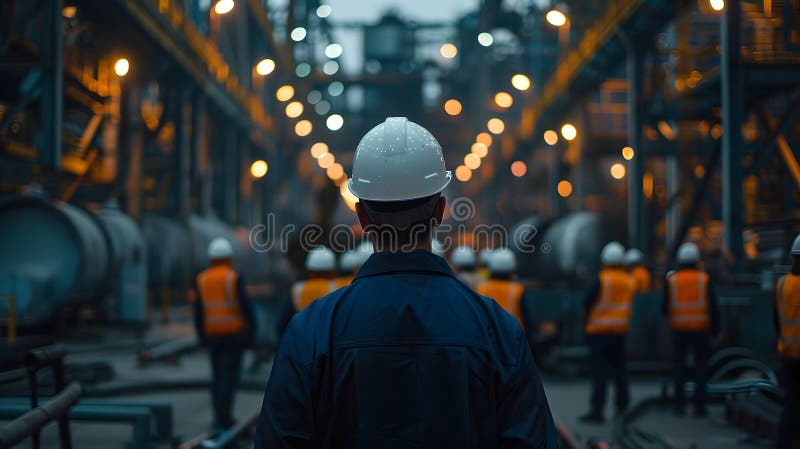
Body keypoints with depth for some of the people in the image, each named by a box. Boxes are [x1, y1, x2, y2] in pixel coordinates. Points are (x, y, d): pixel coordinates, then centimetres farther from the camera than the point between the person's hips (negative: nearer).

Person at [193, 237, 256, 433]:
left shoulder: (202, 280, 3)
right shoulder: (234, 278, -9)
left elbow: (198, 312, 5)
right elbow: (246, 306, -12)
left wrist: (202, 336, 13)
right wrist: (252, 329, 0)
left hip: (213, 335, 4)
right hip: (234, 334, -4)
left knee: (218, 376, 13)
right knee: (229, 376, -4)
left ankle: (223, 418, 14)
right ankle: (222, 421, -10)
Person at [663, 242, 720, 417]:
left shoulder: (671, 280, -2)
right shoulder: (704, 279, -4)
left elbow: (665, 308, 2)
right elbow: (713, 307, -5)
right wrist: (715, 330, 4)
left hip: (679, 330, 1)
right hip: (701, 330, -1)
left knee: (679, 367, 8)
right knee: (701, 367, 5)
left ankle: (680, 405, 5)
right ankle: (699, 406, 1)